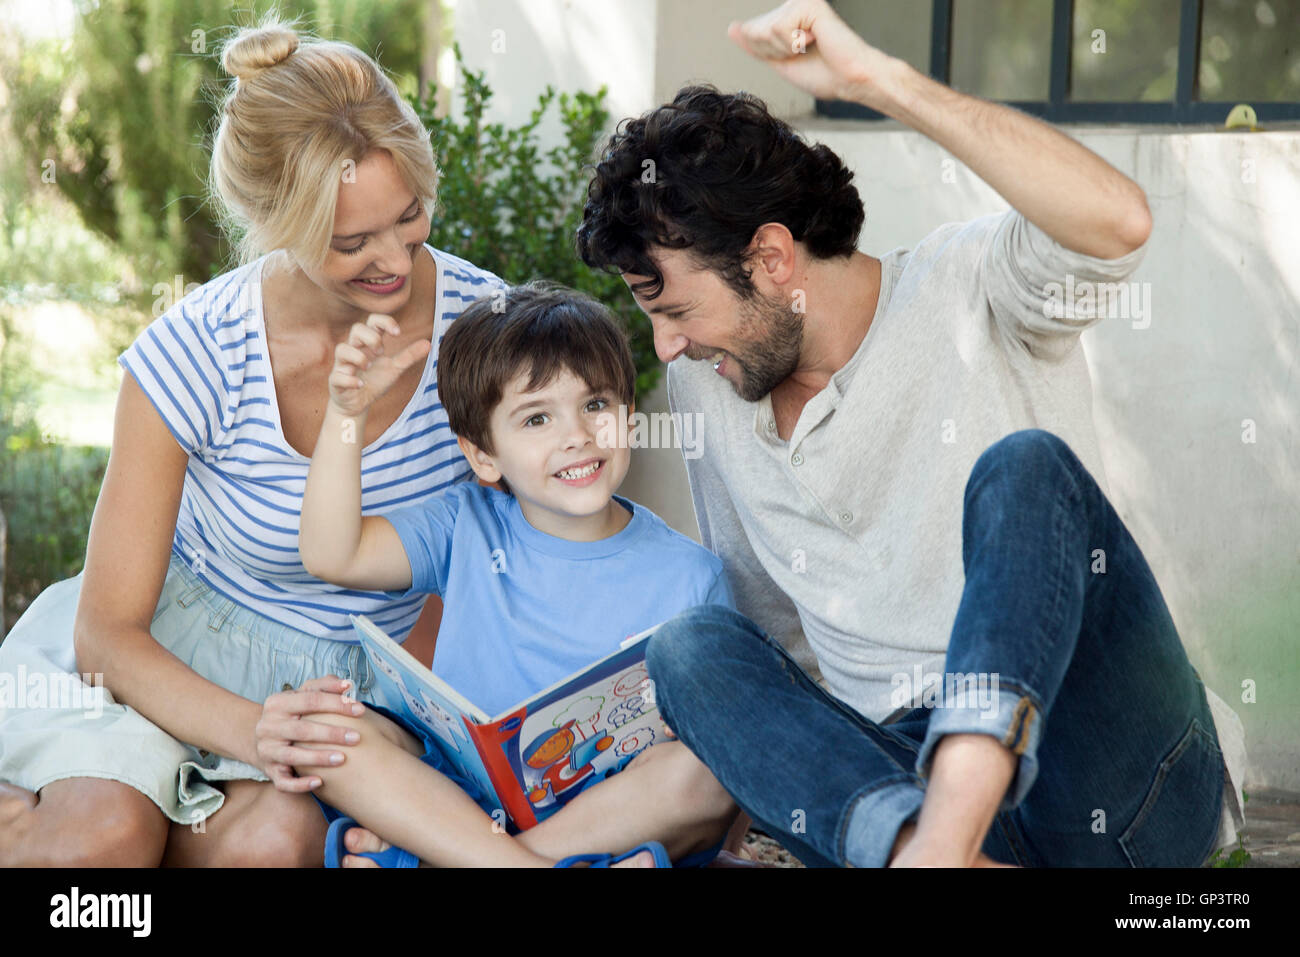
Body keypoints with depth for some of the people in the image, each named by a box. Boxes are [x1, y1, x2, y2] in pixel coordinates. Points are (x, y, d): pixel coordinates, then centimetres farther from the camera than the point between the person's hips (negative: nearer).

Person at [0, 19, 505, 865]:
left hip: (355, 669, 3)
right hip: (177, 643, -3)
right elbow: (107, 630, -16)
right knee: (105, 836, -34)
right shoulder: (196, 357, -19)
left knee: (277, 839, -30)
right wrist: (252, 730, -34)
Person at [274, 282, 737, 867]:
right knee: (313, 718, -20)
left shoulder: (688, 577, 0)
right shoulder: (467, 528, 6)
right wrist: (346, 414, -12)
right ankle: (528, 866, -32)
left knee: (709, 766, -33)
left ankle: (426, 860, -27)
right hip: (457, 799, 2)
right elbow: (332, 554, -5)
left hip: (616, 813, -1)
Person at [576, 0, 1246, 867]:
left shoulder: (969, 289, -2)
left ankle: (943, 837, -47)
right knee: (690, 646, -17)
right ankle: (926, 853, -44)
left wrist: (878, 79, -25)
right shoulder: (704, 385, 15)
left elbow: (1118, 223, -26)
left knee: (1021, 468, -27)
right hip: (891, 778, 5)